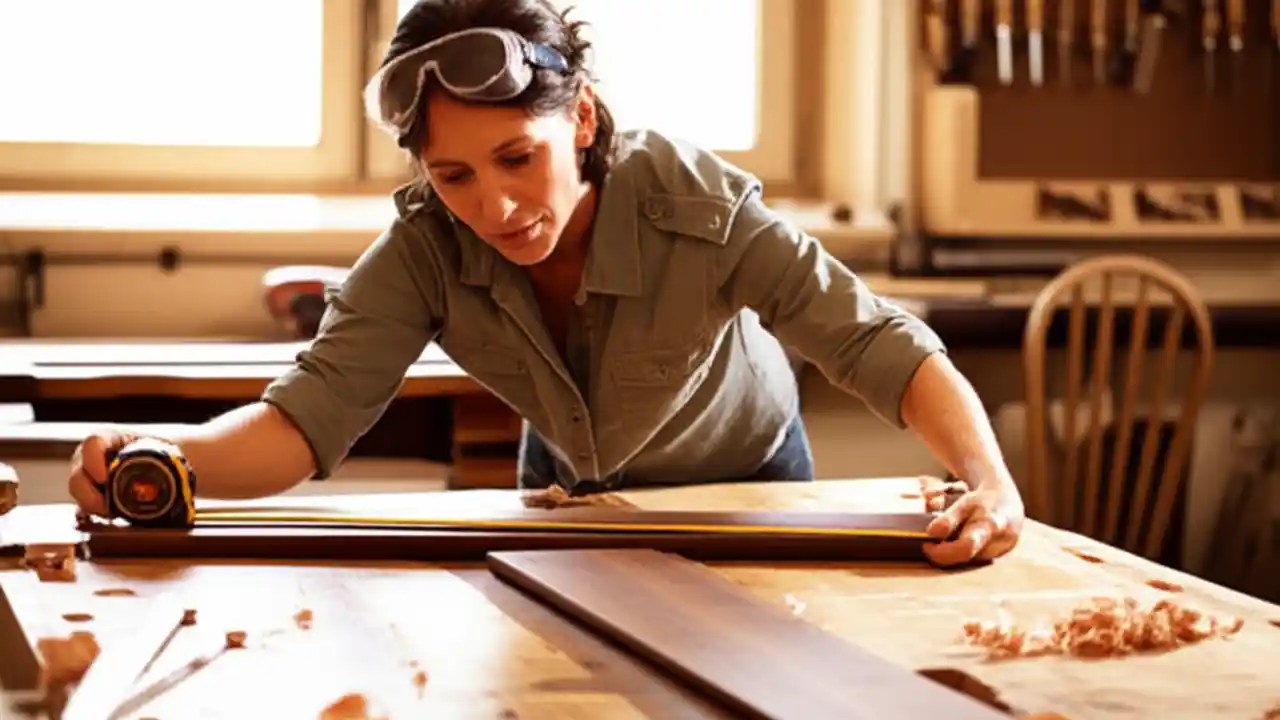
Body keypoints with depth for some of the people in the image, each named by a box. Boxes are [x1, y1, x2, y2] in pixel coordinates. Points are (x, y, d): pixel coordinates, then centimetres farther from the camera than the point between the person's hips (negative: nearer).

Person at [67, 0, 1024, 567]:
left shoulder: (697, 209, -38)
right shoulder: (426, 243, -31)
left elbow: (880, 343, -39)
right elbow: (312, 414, -38)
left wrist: (990, 481, -57)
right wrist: (171, 456, -60)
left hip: (741, 481, -2)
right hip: (569, 483, 2)